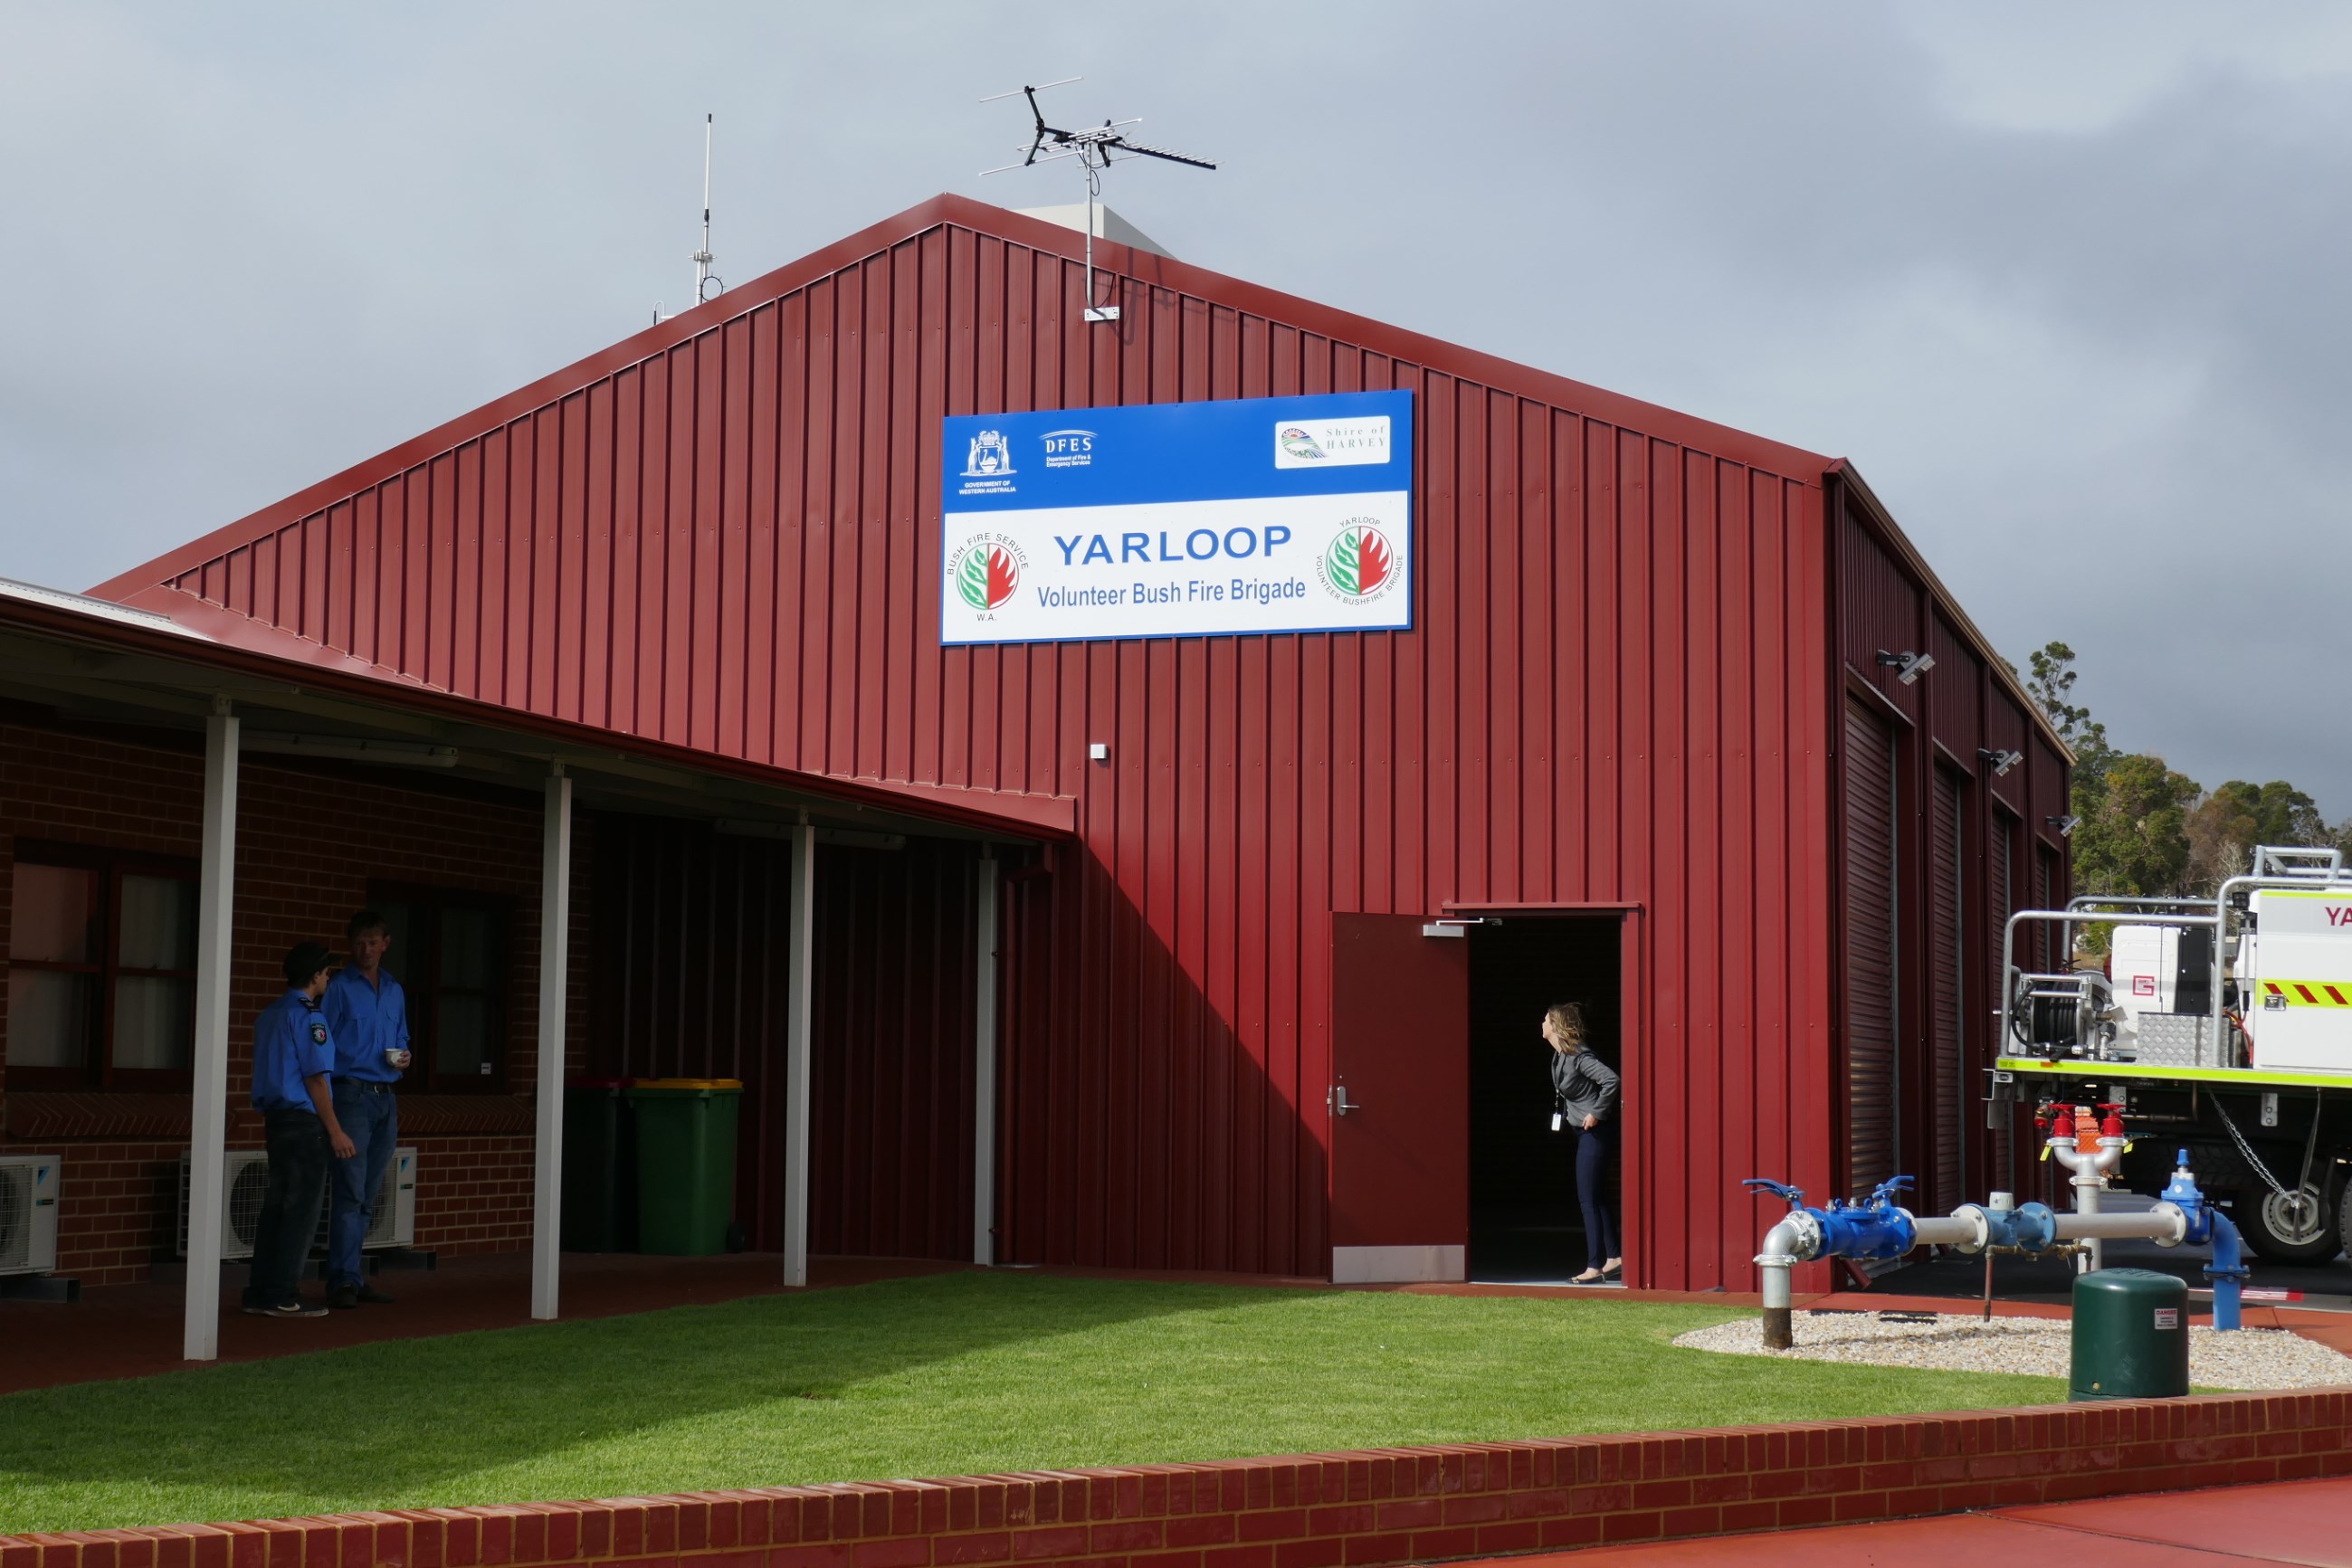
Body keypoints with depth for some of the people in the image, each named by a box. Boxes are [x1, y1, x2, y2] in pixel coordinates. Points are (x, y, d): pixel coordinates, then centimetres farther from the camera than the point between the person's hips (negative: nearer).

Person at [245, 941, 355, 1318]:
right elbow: (315, 1078, -15)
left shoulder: (269, 1015, 14)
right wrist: (335, 1131, -12)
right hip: (304, 1119, -9)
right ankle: (283, 1297, -3)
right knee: (302, 1209, -4)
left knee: (275, 1204, 12)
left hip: (275, 1117, 9)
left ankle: (260, 1293, 14)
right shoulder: (308, 1016, -13)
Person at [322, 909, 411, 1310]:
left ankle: (350, 1275, 14)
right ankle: (344, 1280, -9)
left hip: (386, 1098, 6)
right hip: (352, 1093, -6)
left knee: (370, 1194, 8)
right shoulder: (339, 988, -2)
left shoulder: (395, 991, 17)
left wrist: (402, 1057, 3)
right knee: (350, 1190, -11)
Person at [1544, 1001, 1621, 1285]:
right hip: (1585, 1132, 10)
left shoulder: (1578, 1056, -20)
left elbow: (1611, 1080, -28)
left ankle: (1595, 1267, -4)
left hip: (1595, 1131, -10)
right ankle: (1613, 1259, 20)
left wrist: (1597, 1113, -22)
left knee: (1589, 1199, -7)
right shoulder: (1560, 1055, 8)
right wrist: (1566, 1117, 11)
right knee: (1597, 1198, 14)